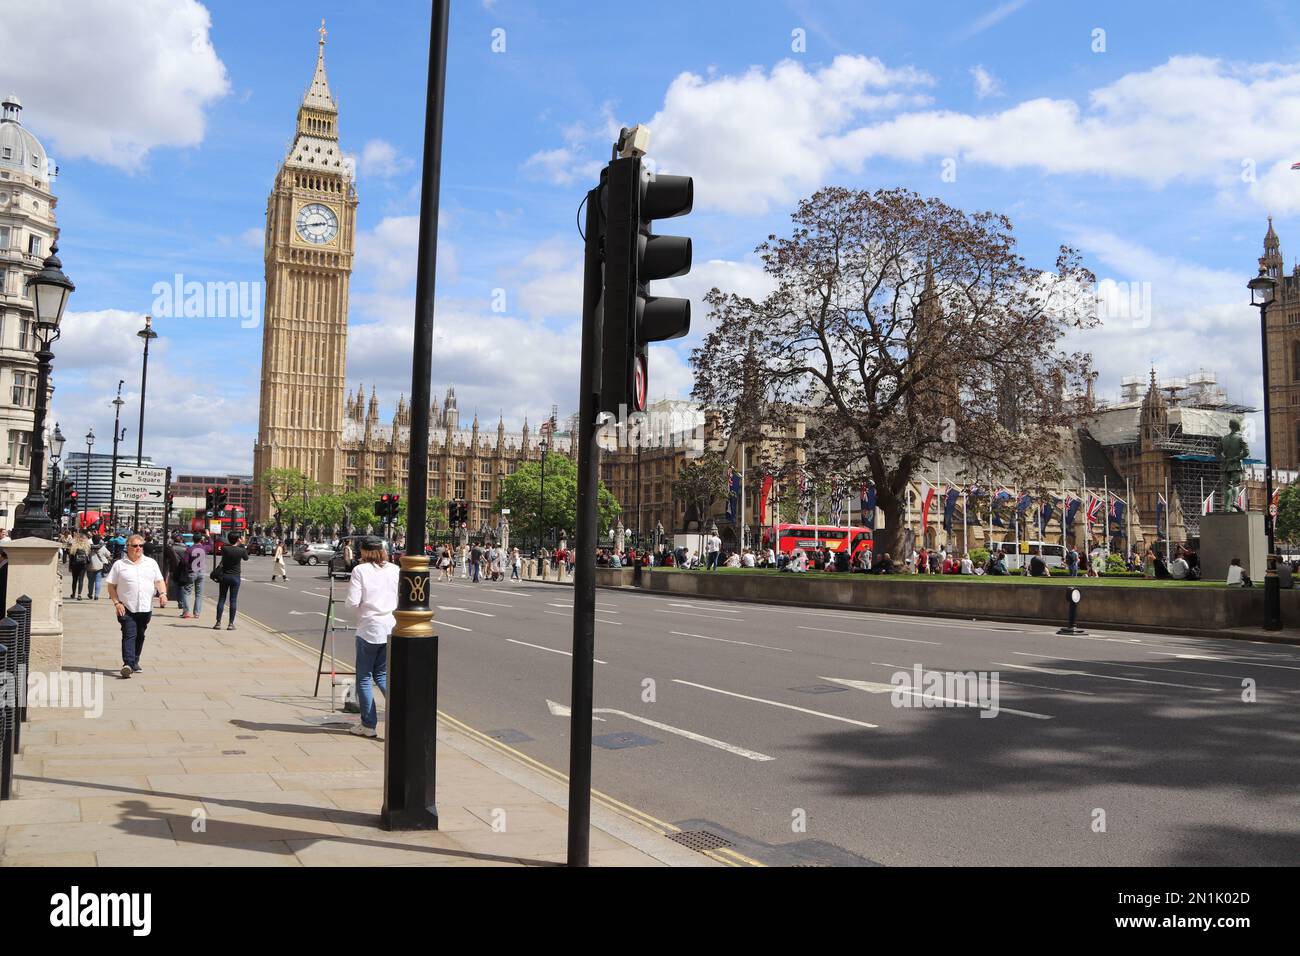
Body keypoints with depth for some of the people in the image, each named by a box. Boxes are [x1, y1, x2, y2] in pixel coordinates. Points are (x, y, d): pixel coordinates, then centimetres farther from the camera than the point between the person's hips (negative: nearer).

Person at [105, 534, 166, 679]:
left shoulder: (151, 563, 12)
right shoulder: (119, 565, 3)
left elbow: (159, 581, 13)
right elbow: (111, 586, 3)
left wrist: (162, 593, -6)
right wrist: (116, 603, -8)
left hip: (145, 607, 3)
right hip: (127, 608, -3)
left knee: (140, 636, 11)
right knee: (129, 635, -14)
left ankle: (135, 662, 24)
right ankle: (128, 664, -20)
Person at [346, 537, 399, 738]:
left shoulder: (360, 570, -8)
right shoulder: (394, 569, 4)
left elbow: (352, 602, -12)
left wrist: (350, 588, 8)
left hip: (369, 628, -5)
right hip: (392, 627, 5)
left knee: (364, 676, 8)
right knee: (383, 674, 15)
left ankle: (368, 725, 12)